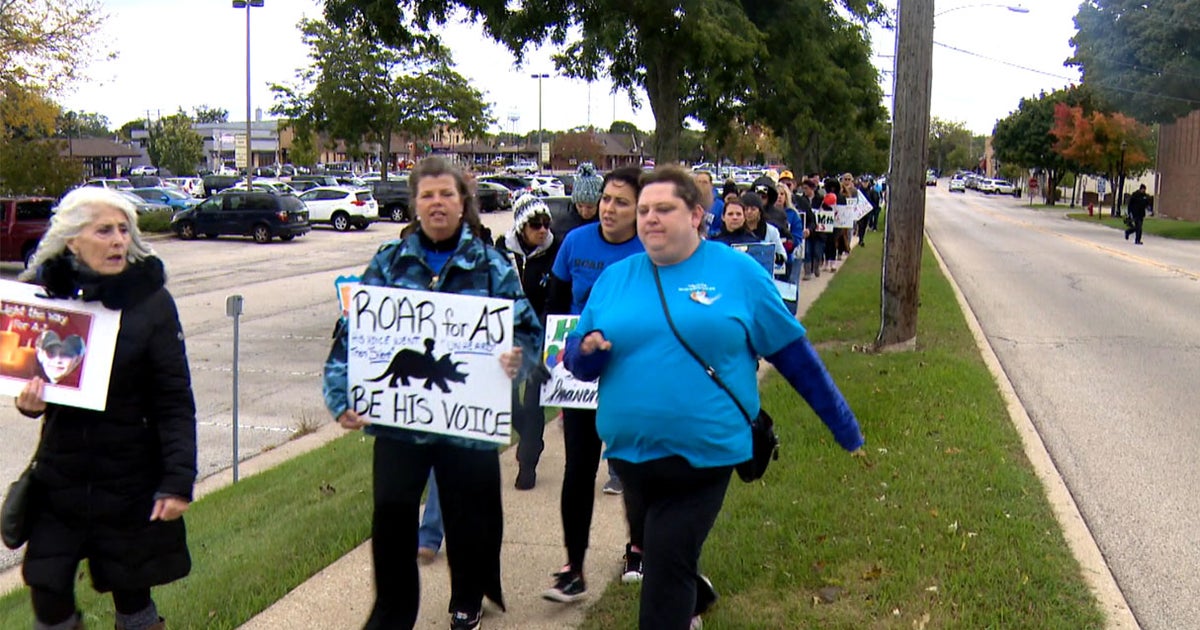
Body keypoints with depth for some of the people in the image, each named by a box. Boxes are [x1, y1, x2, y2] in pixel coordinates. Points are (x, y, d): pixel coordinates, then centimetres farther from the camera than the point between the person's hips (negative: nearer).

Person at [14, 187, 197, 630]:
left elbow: (174, 399, -9)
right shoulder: (42, 292, -1)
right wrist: (28, 400, -13)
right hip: (58, 480, 3)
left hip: (131, 481, -2)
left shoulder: (150, 299, -9)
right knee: (47, 594, 3)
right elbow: (24, 374, 10)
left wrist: (179, 478, -16)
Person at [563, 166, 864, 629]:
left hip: (703, 455, -5)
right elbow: (578, 360, 10)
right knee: (656, 552, 23)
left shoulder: (737, 273, -3)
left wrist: (843, 426, 5)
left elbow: (793, 352, 2)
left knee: (667, 572, -6)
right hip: (629, 452, 5)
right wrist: (587, 352, -15)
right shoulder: (615, 278, 6)